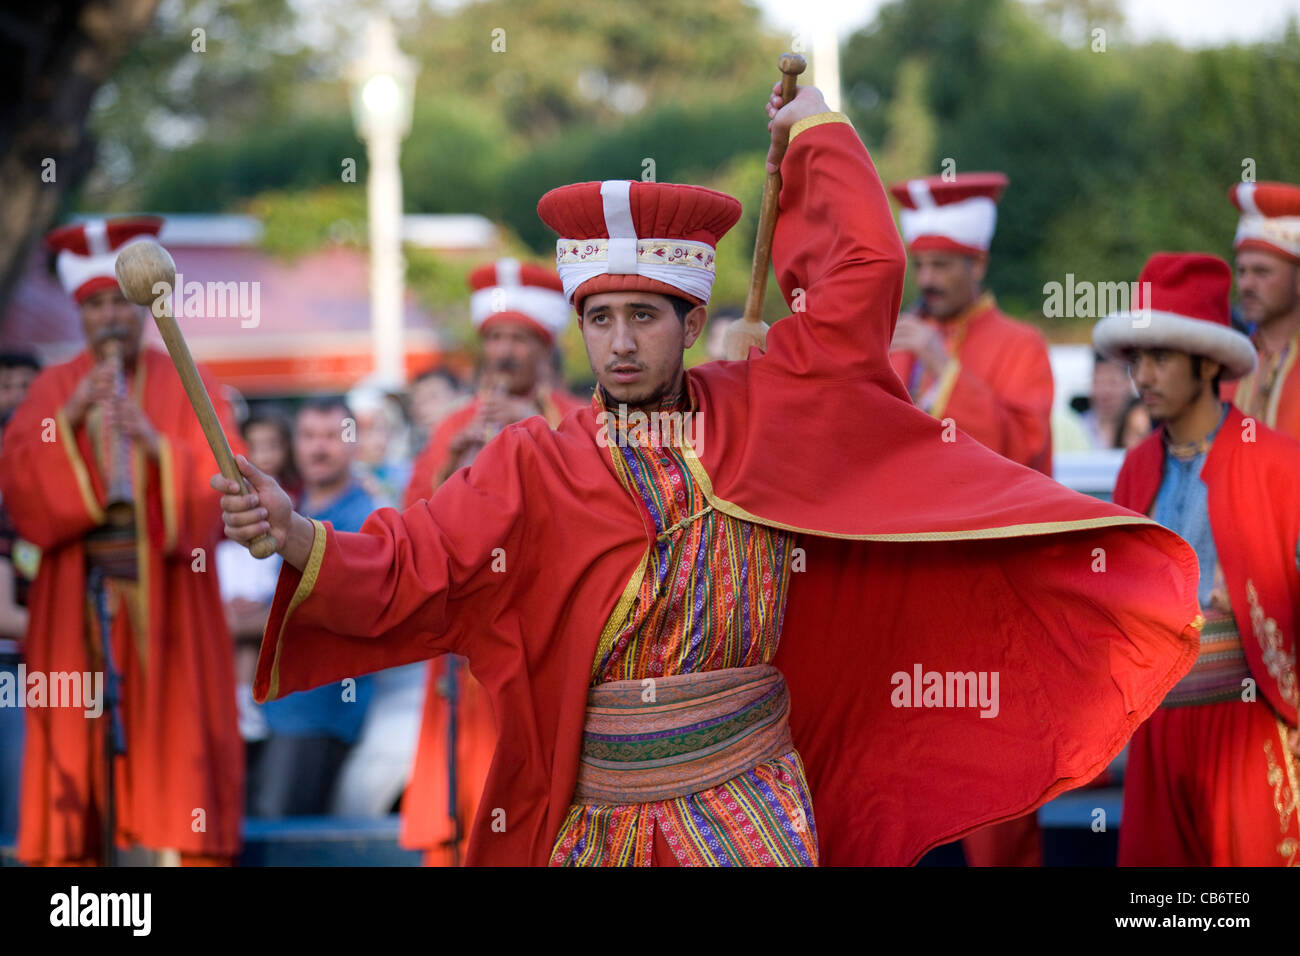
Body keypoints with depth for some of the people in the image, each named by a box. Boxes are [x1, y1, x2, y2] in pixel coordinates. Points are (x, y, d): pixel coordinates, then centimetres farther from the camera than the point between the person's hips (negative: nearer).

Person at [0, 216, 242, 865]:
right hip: (76, 609, 1)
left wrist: (156, 445, -22)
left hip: (167, 608, -1)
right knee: (75, 761, -2)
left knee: (173, 753, -5)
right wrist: (70, 420, -15)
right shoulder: (52, 390, 9)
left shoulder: (187, 387, 5)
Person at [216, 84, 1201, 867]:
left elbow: (862, 272, 0)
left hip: (746, 810, 0)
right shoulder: (536, 464, 0)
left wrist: (816, 132, 10)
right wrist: (302, 541, -26)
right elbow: (403, 571, -7)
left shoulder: (759, 415, 2)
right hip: (595, 816, 0)